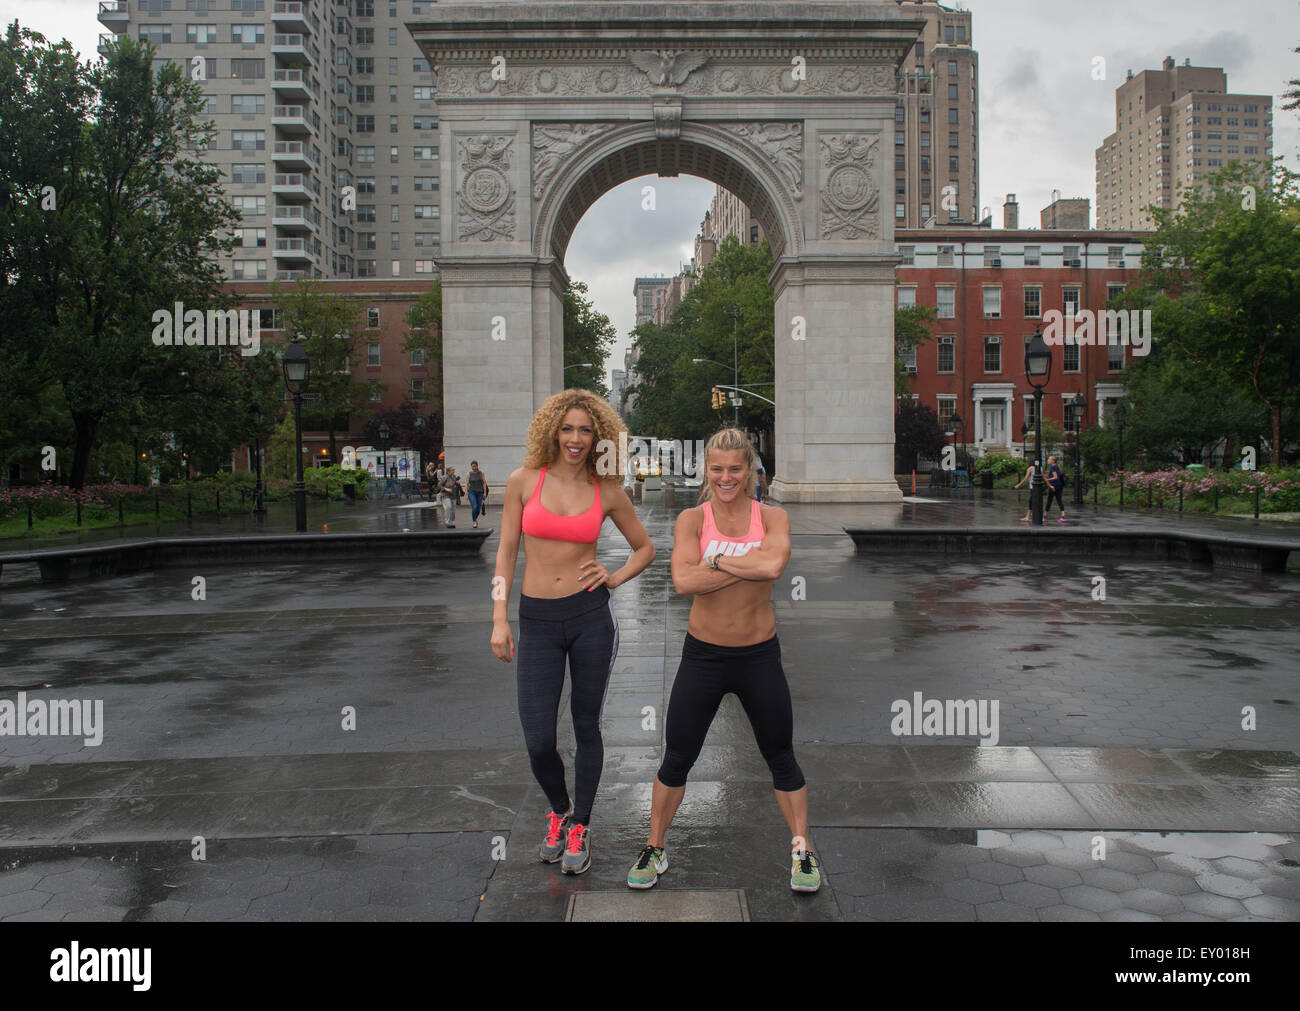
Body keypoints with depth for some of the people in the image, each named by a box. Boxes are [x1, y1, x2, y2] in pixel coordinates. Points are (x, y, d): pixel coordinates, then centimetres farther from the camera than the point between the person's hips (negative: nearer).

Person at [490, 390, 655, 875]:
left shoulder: (607, 492, 2)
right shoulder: (524, 481, 1)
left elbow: (645, 548, 15)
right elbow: (506, 553, 3)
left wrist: (613, 578, -2)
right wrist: (499, 620, -3)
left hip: (591, 616, 0)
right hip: (537, 621, 0)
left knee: (587, 727, 9)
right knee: (538, 740, -2)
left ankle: (579, 829, 28)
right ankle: (559, 810, 30)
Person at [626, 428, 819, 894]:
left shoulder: (772, 518, -3)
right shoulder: (692, 519, -4)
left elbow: (773, 565, -26)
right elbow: (683, 579, -22)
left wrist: (715, 558, -18)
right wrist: (750, 563, -20)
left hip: (759, 655, 0)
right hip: (703, 655, 0)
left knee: (781, 759, 13)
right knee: (676, 760, 10)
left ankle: (803, 852, 31)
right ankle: (655, 849, 29)